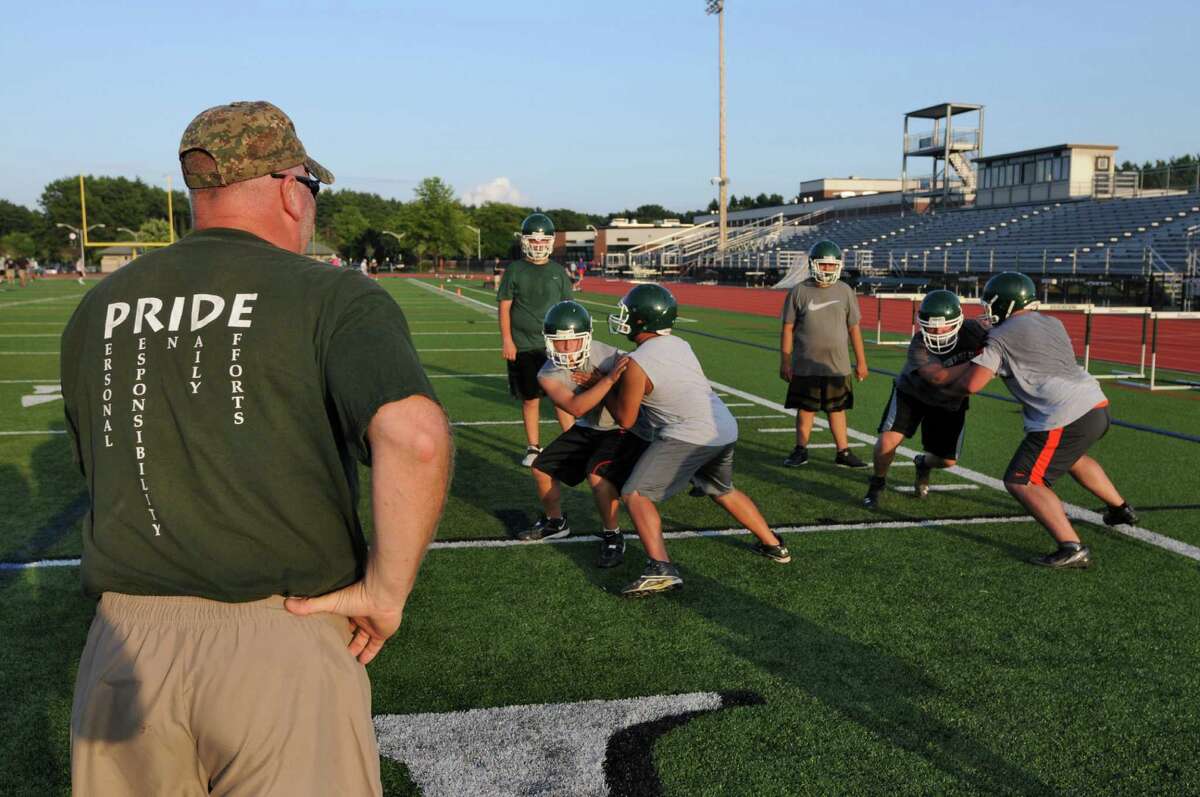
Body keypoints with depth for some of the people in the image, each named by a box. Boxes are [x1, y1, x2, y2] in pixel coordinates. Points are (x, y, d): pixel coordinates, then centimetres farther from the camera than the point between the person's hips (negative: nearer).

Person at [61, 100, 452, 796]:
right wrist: (386, 590, -14)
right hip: (287, 643, -4)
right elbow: (415, 437, -26)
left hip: (125, 641, 5)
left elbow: (101, 474, 17)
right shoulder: (332, 298, -8)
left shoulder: (99, 309, 9)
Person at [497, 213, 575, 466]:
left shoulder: (558, 272, 6)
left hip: (554, 344, 1)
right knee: (530, 398, 6)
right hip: (523, 346, -1)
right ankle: (533, 447, 19)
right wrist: (506, 339, -6)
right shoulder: (514, 271, 2)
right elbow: (504, 307, 1)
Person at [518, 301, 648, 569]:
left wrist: (595, 382, -35)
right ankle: (555, 522, 35)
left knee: (598, 474, -28)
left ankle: (612, 536, -5)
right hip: (588, 428, 6)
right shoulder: (548, 375, -17)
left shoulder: (606, 356, -29)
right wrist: (609, 380, -46)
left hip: (624, 429, -6)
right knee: (542, 468, 7)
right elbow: (575, 408, -34)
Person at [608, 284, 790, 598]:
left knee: (636, 495, -3)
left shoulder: (636, 364, -9)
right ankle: (773, 545, 42)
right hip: (725, 429, 8)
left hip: (689, 436, -8)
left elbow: (625, 419, -1)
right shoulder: (680, 345, 11)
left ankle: (660, 568, -18)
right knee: (723, 491, 31)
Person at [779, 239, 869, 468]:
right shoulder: (799, 292, -4)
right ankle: (801, 450, 19)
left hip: (837, 365, 2)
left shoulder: (845, 292, 2)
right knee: (805, 408, 6)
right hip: (805, 365, -1)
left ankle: (843, 452, 16)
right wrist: (785, 361, -2)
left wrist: (861, 361, 8)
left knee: (837, 409, 8)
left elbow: (854, 328, 8)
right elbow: (787, 329, 0)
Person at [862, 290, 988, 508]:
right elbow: (939, 376, -48)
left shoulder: (972, 328, -25)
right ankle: (877, 484, 11)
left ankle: (924, 464, 44)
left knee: (947, 460, 5)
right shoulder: (918, 346, -35)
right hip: (912, 392, -3)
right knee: (887, 441, -19)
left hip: (950, 402, 3)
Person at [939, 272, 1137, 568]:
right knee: (1071, 456, 37)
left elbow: (971, 384, -8)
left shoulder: (1001, 338, -3)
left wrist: (950, 384, 14)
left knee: (1020, 482, -5)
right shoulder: (1053, 323, 18)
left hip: (1067, 418, -9)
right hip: (1098, 408, 9)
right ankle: (1121, 509, 51)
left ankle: (1072, 548, -15)